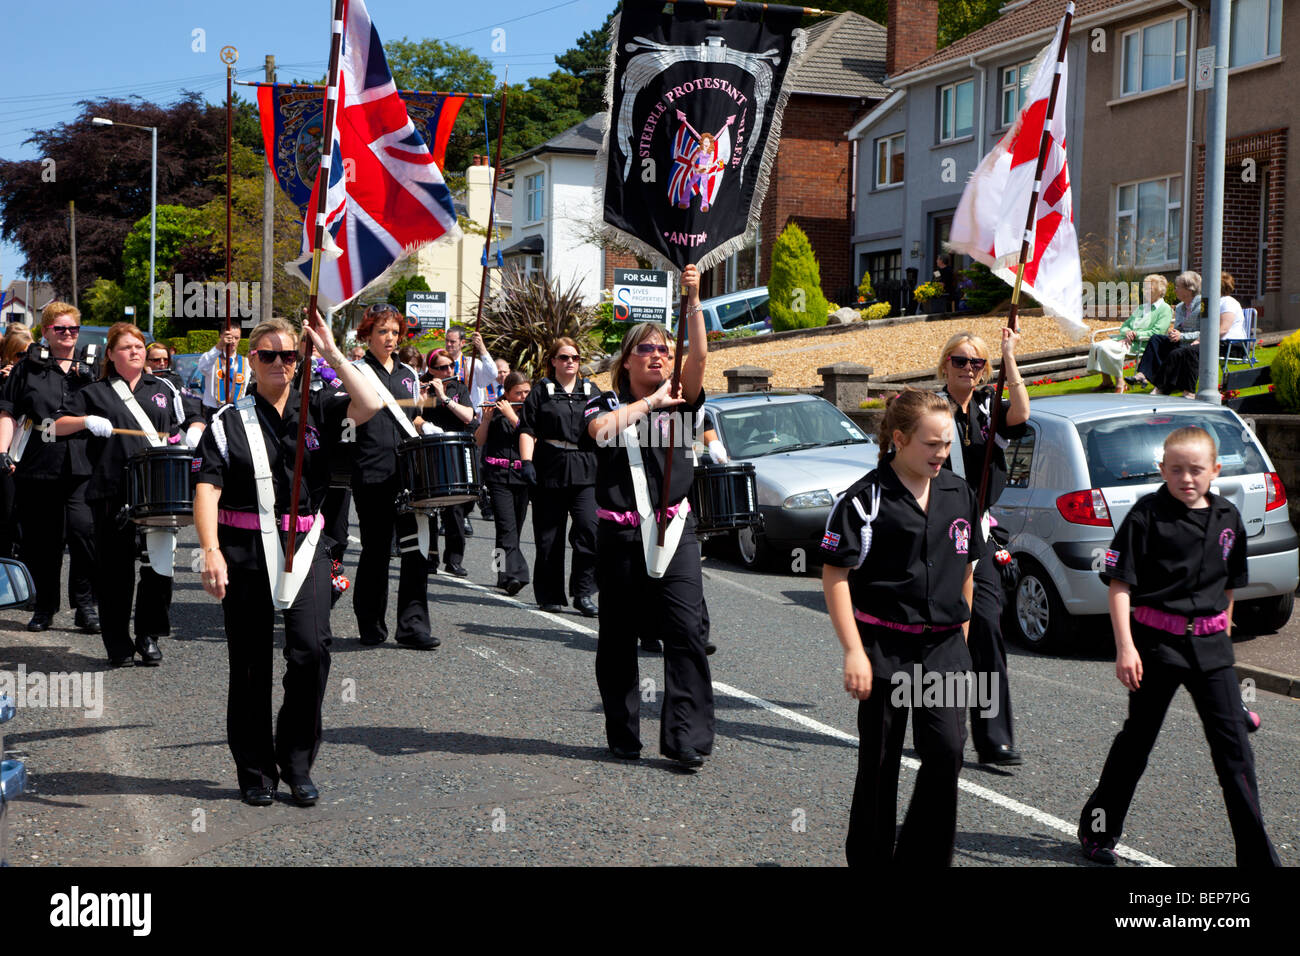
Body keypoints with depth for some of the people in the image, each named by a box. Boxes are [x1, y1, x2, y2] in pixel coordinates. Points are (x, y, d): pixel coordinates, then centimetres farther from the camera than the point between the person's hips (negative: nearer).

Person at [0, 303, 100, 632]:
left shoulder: (89, 369, 13)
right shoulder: (28, 367, 9)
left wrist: (89, 383, -6)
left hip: (82, 467, 0)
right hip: (36, 466, 0)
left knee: (83, 528, -15)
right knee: (40, 539, 5)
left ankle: (85, 605, -4)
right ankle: (45, 607, 20)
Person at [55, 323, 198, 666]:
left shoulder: (163, 389, 18)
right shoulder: (95, 393, 11)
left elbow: (190, 421, 24)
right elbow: (58, 426, 6)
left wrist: (193, 433, 2)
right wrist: (88, 421, -11)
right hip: (112, 493, -2)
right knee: (115, 569, 0)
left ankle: (149, 636, 12)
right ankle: (118, 644, 10)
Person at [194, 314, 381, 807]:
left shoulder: (316, 409, 7)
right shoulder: (230, 421, 2)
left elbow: (370, 406, -11)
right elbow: (207, 489, -7)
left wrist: (332, 354, -9)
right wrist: (211, 551, -20)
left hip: (304, 547, 1)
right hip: (245, 550, -1)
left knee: (311, 649, -11)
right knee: (251, 663, 5)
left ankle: (297, 763, 5)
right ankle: (256, 772, 19)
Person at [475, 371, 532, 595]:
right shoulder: (495, 412, 8)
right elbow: (479, 441, 3)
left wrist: (512, 415, -12)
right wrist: (486, 419, -11)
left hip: (523, 476, 2)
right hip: (498, 476, -2)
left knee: (514, 528, 7)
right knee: (507, 526, -14)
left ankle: (505, 576, 18)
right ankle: (513, 574, -23)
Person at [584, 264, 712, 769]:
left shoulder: (680, 400, 8)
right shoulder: (606, 403, 5)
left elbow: (699, 355, -9)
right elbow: (603, 429, -18)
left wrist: (693, 301, -19)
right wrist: (650, 401, -13)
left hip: (674, 532, 0)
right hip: (620, 534, 0)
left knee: (685, 633, -9)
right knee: (618, 639, 7)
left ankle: (688, 739, -6)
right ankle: (623, 735, 20)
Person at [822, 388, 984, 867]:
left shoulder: (959, 494, 8)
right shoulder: (865, 498, -9)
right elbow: (836, 577, -9)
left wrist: (961, 640, 17)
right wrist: (853, 652, -13)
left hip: (943, 647, 4)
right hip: (884, 646, -4)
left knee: (946, 750, -9)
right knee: (880, 760, 6)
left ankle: (924, 855, 5)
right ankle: (871, 857, 20)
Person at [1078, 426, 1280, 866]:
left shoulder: (1227, 517, 5)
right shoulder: (1147, 515, -9)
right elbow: (1120, 583, -10)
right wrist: (1125, 647, -16)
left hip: (1210, 645, 4)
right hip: (1157, 640, -3)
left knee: (1232, 742, -1)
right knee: (1138, 736, 8)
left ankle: (1257, 854, 4)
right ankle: (1097, 830, 27)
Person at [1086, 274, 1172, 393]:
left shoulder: (1165, 309, 0)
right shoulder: (1141, 308, 26)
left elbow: (1156, 333, -11)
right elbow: (1124, 326, 21)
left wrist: (1135, 334, -14)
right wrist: (1127, 332, -3)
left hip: (1142, 345, -8)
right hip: (1128, 340, 8)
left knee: (1105, 348, -29)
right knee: (1097, 346, -15)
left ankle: (1119, 381, -18)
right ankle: (1106, 381, -8)